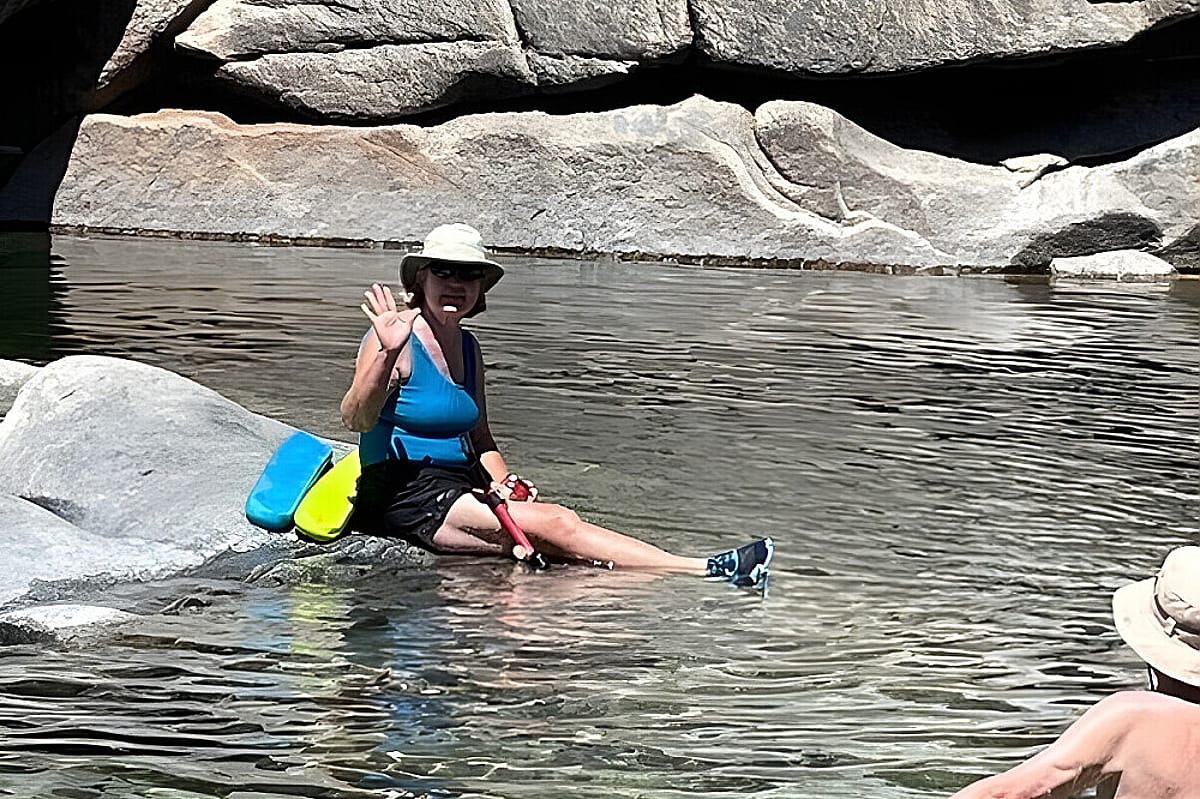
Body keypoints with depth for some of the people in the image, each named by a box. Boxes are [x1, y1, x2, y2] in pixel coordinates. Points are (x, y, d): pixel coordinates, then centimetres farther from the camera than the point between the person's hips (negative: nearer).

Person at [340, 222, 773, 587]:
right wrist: (387, 355, -40)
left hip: (459, 484, 9)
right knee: (555, 526, -23)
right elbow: (356, 419, -24)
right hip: (405, 498, -9)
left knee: (564, 520, -17)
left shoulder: (467, 347, 14)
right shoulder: (398, 339, -10)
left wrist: (502, 482, 2)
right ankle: (714, 571, -32)